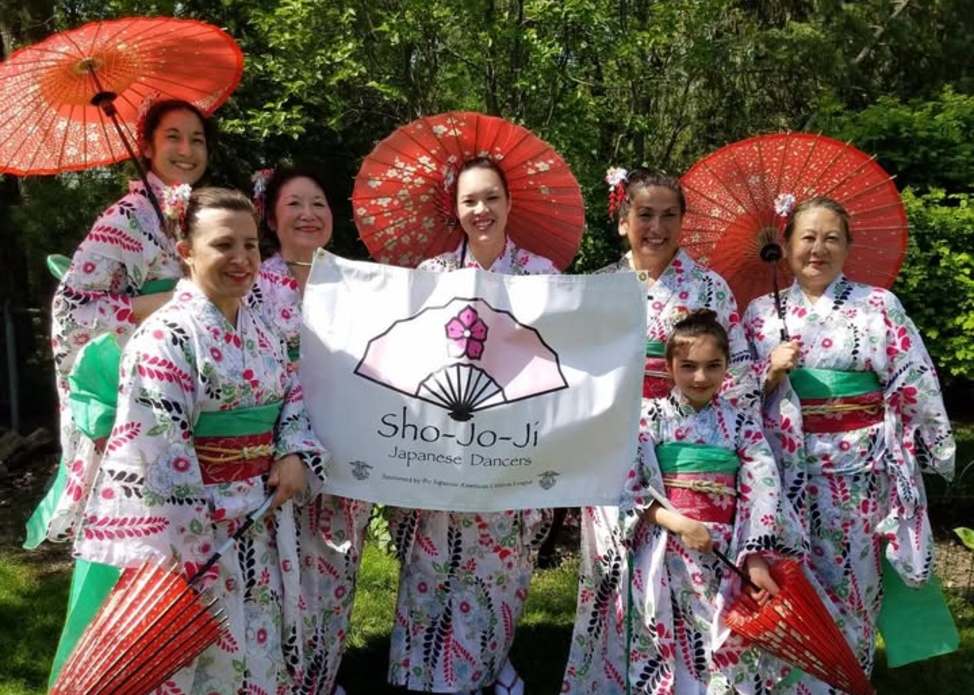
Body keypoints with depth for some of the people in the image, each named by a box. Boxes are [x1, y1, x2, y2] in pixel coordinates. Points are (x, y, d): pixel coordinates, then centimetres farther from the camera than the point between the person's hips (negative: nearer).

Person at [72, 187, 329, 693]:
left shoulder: (260, 329, 6)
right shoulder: (166, 334, -17)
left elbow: (291, 398, 16)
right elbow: (158, 452, -20)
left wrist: (295, 455, -4)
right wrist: (186, 545, -19)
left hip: (264, 517, 7)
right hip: (197, 528, -7)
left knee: (265, 643, 19)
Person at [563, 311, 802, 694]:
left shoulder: (743, 424, 5)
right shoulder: (650, 417, 1)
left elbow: (761, 493, -1)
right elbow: (626, 487, -6)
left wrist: (756, 560, -10)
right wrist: (676, 522, -17)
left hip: (724, 553, 1)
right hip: (661, 553, -1)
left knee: (725, 645, 0)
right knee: (660, 646, 0)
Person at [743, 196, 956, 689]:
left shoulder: (879, 306, 0)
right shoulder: (761, 312, 6)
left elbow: (914, 387, 0)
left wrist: (907, 461, -4)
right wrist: (772, 371, -11)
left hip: (859, 468, -1)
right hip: (788, 470, 1)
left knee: (850, 584, 7)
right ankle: (791, 681, 22)